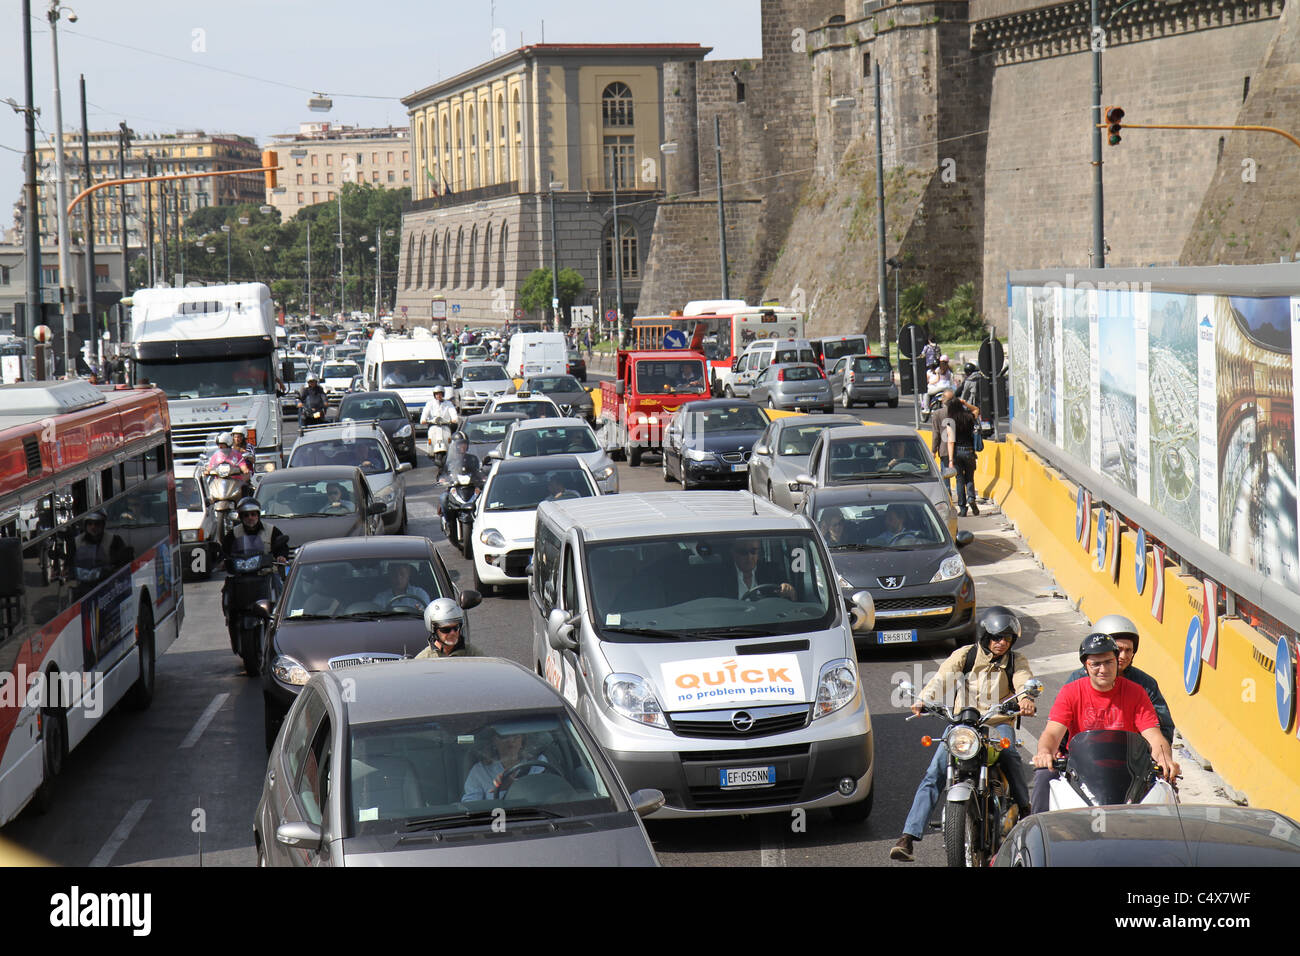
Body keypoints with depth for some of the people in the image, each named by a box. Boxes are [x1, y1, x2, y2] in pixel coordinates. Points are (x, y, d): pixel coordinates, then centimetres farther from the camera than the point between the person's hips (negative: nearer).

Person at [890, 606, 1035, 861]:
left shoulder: (1015, 661, 7)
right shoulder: (964, 656, 4)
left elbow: (1024, 681, -13)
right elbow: (942, 678, -10)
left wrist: (1026, 699, -38)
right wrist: (923, 699, -31)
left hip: (998, 724, 0)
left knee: (1009, 754, -33)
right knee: (934, 774, -17)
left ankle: (1024, 810, -11)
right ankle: (908, 837, -21)